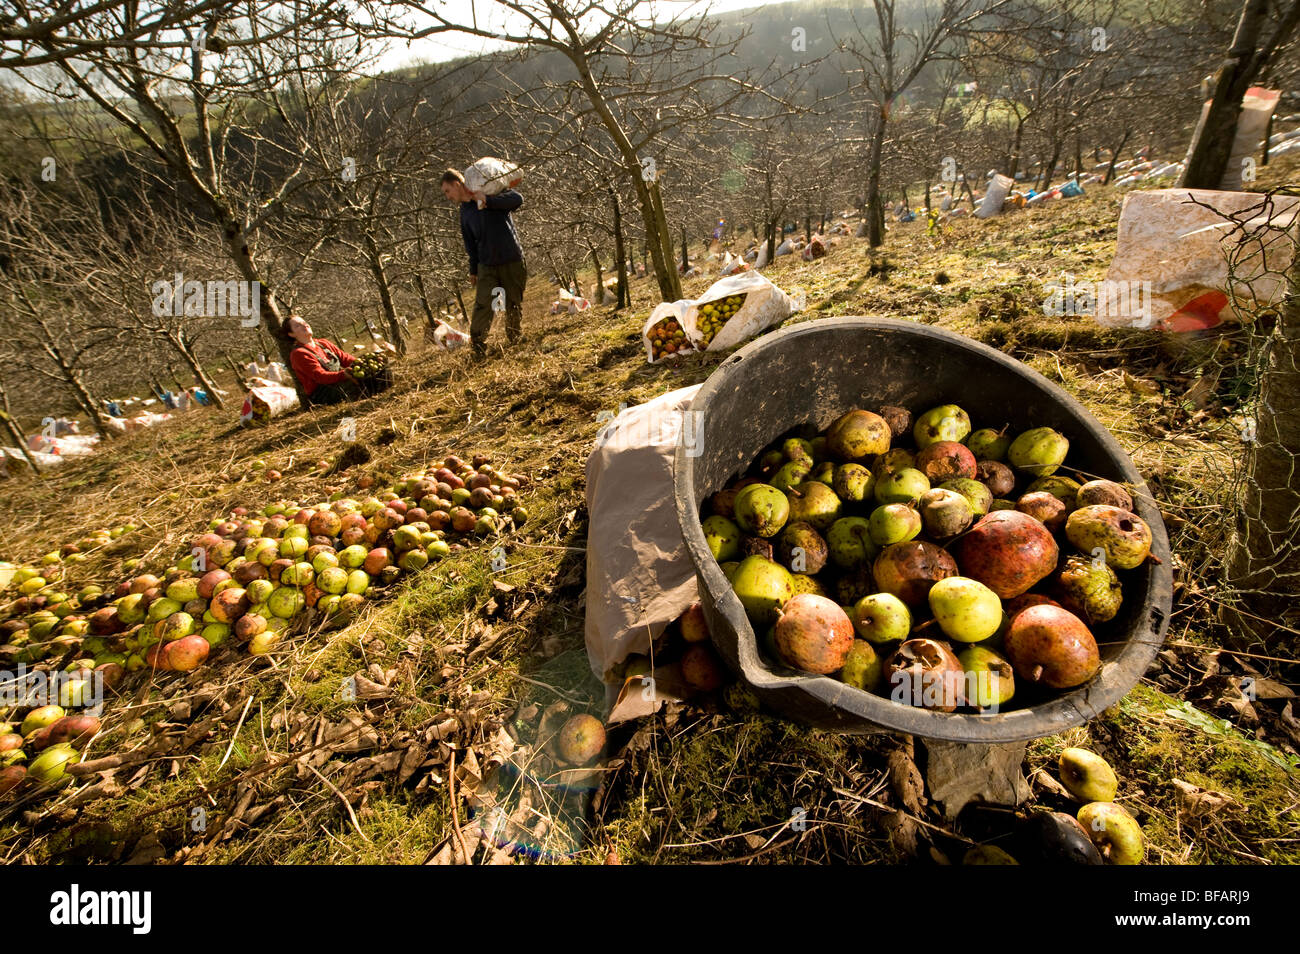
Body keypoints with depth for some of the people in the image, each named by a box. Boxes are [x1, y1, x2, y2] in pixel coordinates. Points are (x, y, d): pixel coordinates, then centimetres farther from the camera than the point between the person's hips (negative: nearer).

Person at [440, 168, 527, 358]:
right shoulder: (465, 211, 12)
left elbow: (518, 199, -20)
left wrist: (488, 201, -29)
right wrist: (473, 269, 20)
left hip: (512, 262, -3)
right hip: (486, 266, 3)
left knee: (515, 305, 6)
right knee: (482, 305, -9)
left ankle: (515, 341, 25)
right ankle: (477, 348, -6)